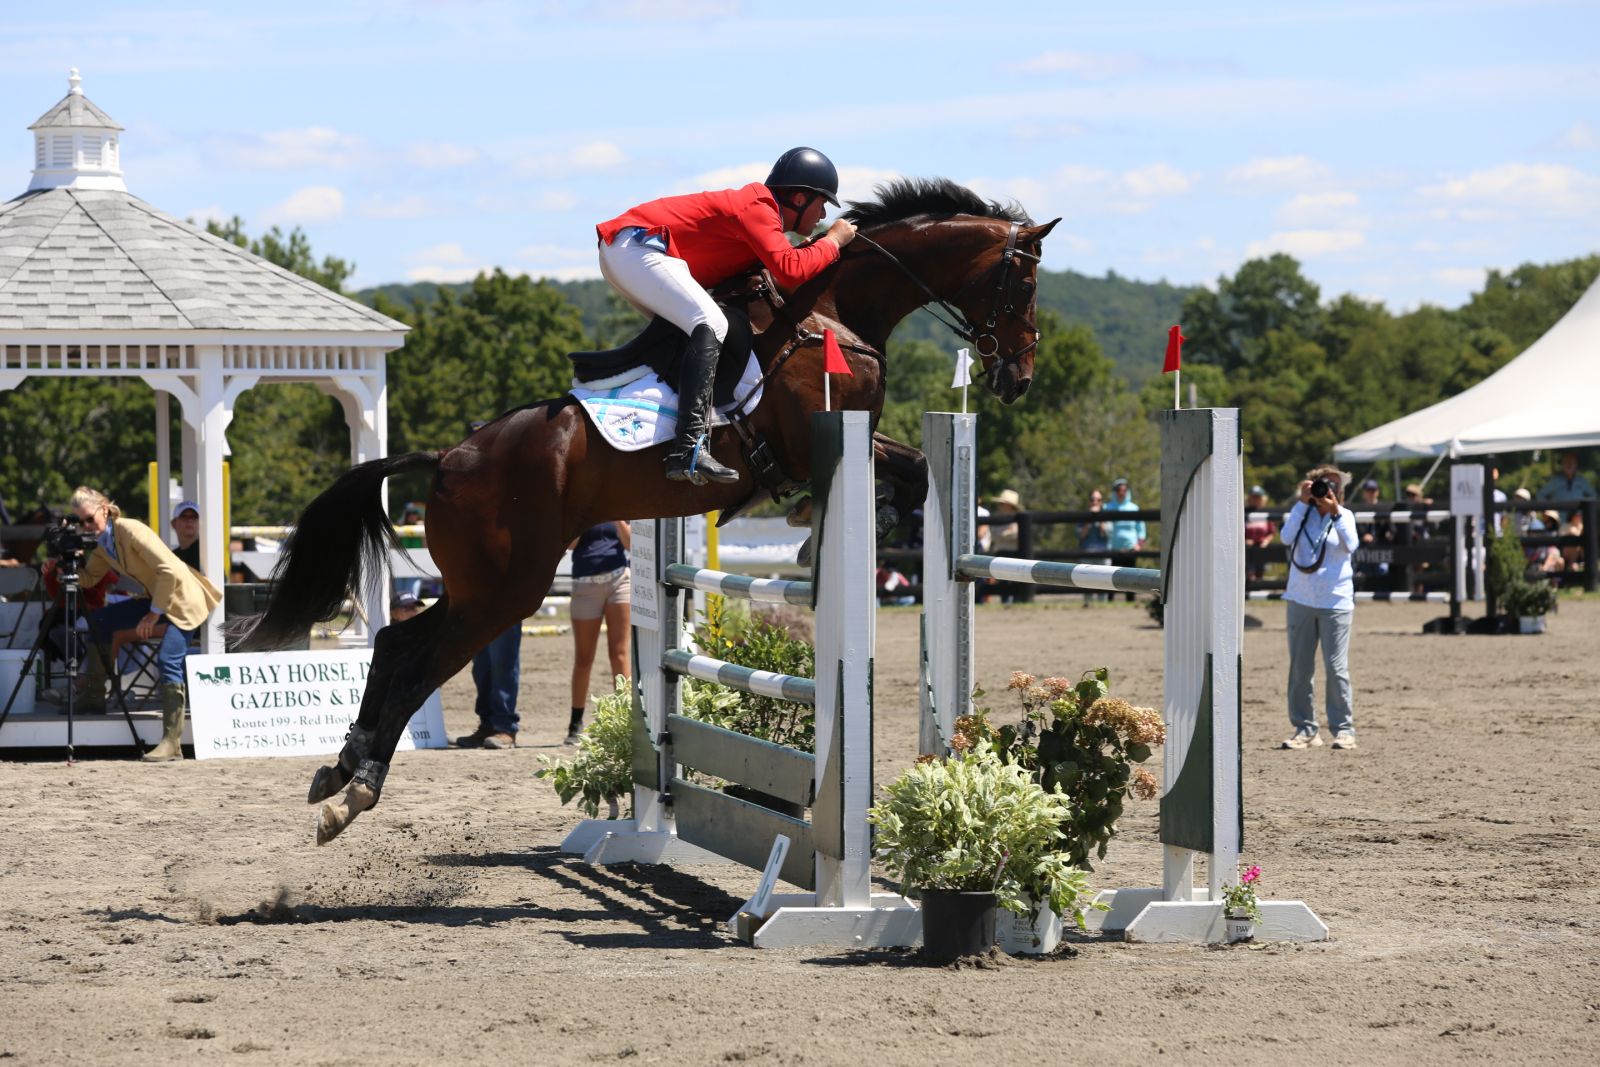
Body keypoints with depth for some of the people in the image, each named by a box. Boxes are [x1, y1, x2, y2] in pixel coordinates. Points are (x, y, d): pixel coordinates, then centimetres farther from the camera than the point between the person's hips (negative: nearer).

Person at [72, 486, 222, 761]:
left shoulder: (130, 530, -22)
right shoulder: (102, 543, 3)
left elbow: (170, 571, -27)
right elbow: (89, 578, 12)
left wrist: (154, 614, -21)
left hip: (182, 597, -9)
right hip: (156, 597, 9)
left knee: (167, 661, -23)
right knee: (98, 620, 5)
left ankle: (172, 743, -27)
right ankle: (94, 696, 15)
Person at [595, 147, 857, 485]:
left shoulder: (758, 208, 19)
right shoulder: (758, 209, -12)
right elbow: (789, 270, -23)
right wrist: (833, 242, -9)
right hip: (637, 248, -11)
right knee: (711, 325, -23)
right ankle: (689, 448, -37)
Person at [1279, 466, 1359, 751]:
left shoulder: (1345, 516, 4)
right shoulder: (1302, 513, 5)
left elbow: (1350, 545, -13)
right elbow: (1286, 537, -13)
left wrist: (1335, 512, -21)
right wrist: (1302, 502, -15)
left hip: (1336, 602, -2)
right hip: (1301, 600, 2)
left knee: (1336, 668, -6)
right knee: (1299, 668, 3)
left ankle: (1343, 729, 0)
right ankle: (1305, 729, 10)